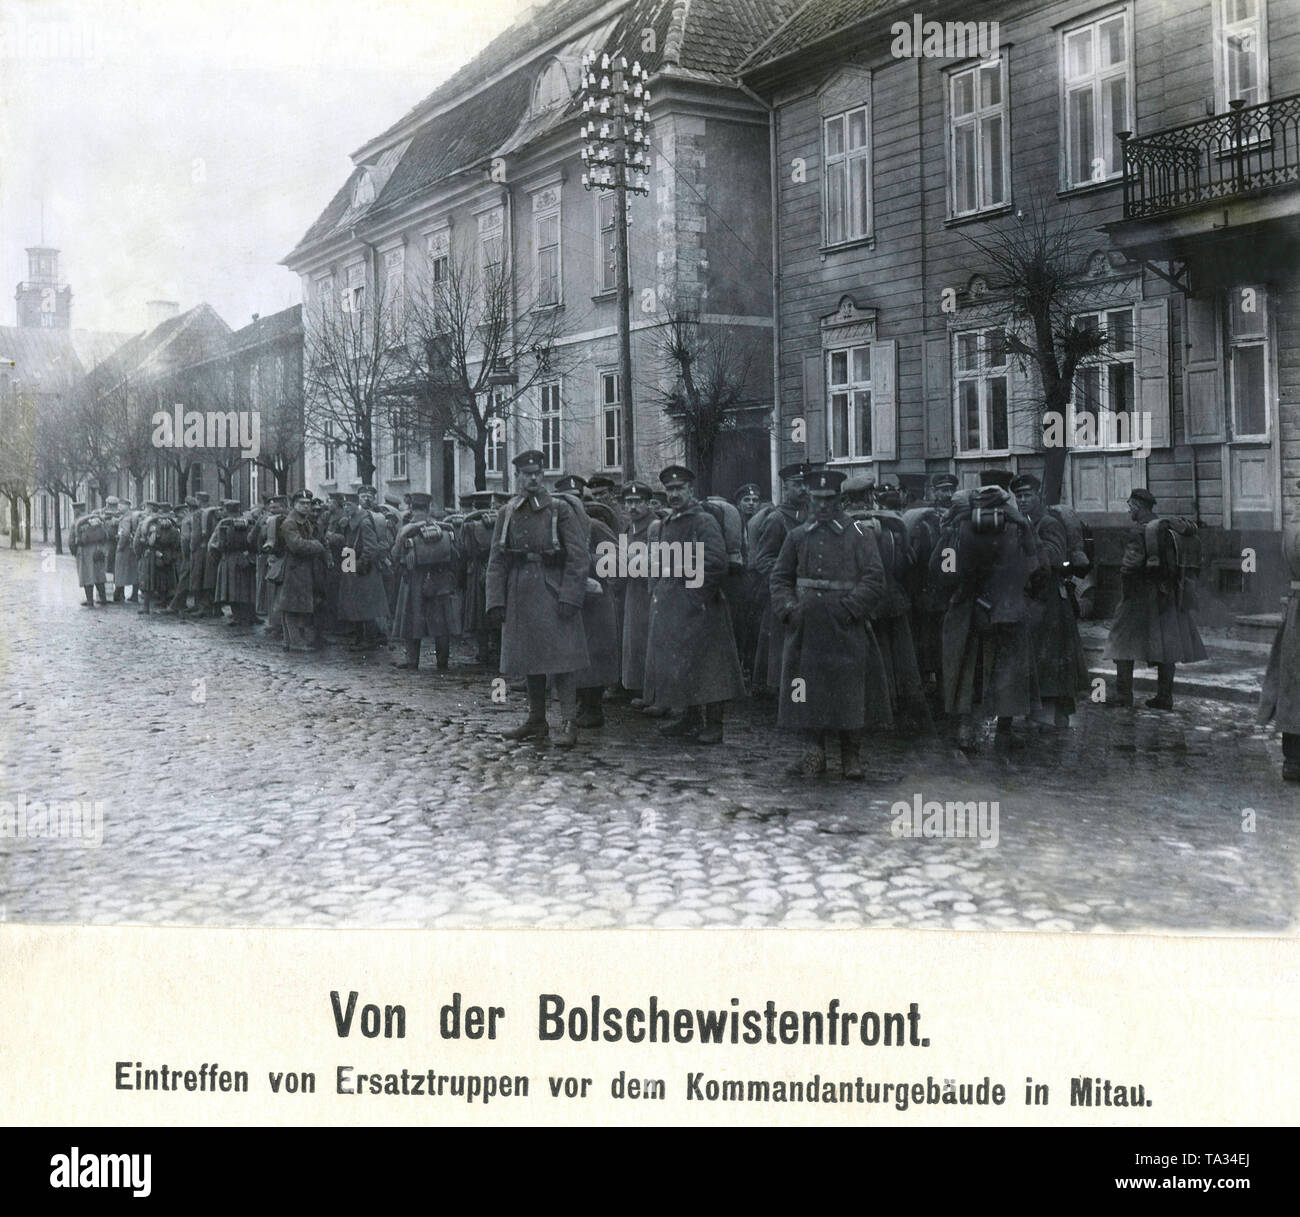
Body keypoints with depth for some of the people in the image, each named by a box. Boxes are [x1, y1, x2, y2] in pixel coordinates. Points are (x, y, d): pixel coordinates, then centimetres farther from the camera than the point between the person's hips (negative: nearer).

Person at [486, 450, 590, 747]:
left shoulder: (560, 509, -3)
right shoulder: (508, 513, 8)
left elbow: (578, 557, -7)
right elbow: (497, 560, 8)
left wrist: (569, 597, -16)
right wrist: (496, 601, 0)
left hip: (553, 595, -4)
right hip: (520, 595, 5)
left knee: (560, 659, -8)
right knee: (528, 659, 11)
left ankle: (568, 724, -7)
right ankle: (536, 721, 22)